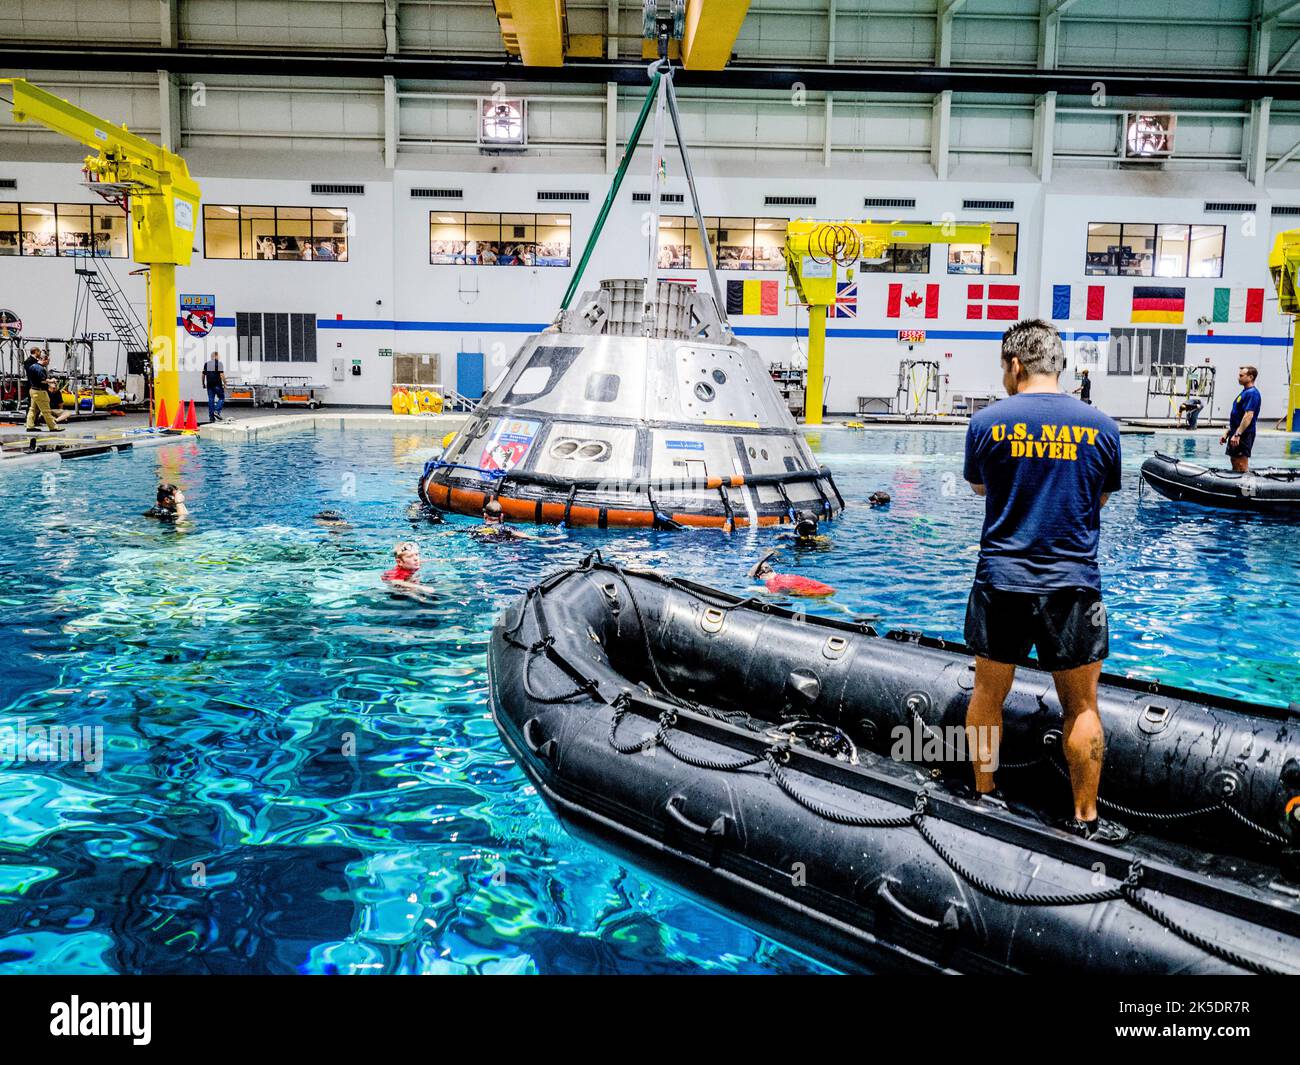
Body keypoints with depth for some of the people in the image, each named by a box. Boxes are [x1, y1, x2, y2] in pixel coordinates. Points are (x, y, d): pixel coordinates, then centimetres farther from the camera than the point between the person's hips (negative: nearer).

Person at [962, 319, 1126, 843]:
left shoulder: (987, 422, -5)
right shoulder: (1100, 426, -2)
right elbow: (1101, 498, 11)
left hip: (1001, 582, 0)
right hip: (1073, 585, 0)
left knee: (988, 693, 15)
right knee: (1081, 706, 12)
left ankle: (983, 795, 28)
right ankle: (1084, 817, 20)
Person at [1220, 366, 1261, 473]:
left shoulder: (1252, 393, -14)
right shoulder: (1244, 392, 18)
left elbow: (1249, 416, -24)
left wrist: (1237, 434, -28)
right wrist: (1227, 433, 19)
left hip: (1244, 434, -10)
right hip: (1236, 433, 10)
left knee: (1242, 466, -7)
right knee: (1235, 463, 13)